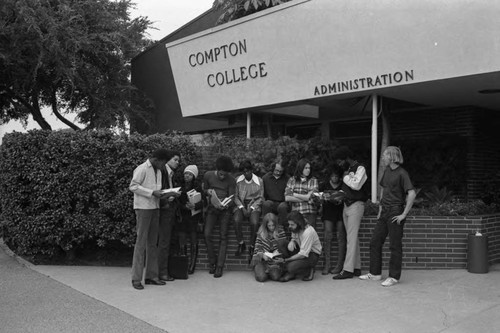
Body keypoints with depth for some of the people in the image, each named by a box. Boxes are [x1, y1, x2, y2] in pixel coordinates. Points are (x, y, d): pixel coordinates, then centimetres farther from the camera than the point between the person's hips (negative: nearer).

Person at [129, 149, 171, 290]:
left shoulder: (158, 171, 15)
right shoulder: (142, 169, -8)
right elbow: (133, 186, -15)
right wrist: (152, 192, -19)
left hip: (155, 208, 8)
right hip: (143, 208, -8)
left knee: (152, 243, 9)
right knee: (141, 242, -7)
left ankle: (151, 276, 15)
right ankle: (136, 278, -2)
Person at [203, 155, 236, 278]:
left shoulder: (231, 180, -6)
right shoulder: (208, 175, 1)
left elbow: (231, 198, -6)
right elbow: (204, 190, 14)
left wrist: (226, 205, -27)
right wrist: (208, 192, -10)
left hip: (225, 209, -2)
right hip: (212, 208, 2)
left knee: (223, 237, -6)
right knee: (207, 235, -10)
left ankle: (220, 266, -2)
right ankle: (212, 262, 6)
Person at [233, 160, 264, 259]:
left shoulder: (259, 181, 0)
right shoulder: (238, 180, 3)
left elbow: (260, 198, 3)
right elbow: (235, 196, 4)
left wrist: (251, 208, -10)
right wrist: (242, 207, -10)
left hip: (254, 205, -1)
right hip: (240, 205, 1)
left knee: (254, 223, -30)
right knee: (236, 220, -29)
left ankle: (252, 246, -11)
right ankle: (241, 244, -10)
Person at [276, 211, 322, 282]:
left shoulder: (308, 232, -29)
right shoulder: (295, 228, -6)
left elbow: (303, 254, -30)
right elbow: (294, 238, 14)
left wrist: (285, 260, -27)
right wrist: (292, 241, -14)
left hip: (312, 255, -8)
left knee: (291, 267, -32)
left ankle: (309, 270, 0)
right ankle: (290, 273, -9)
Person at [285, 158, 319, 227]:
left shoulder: (313, 180, 7)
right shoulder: (292, 180, 9)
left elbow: (312, 198, -5)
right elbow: (287, 198, -2)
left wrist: (294, 194, 0)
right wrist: (305, 198, -5)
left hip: (309, 213, 0)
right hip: (295, 213, 1)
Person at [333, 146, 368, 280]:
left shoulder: (360, 168, -8)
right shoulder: (348, 170, 17)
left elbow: (356, 185, -23)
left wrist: (346, 177, -10)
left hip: (356, 205, -8)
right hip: (346, 205, 8)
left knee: (352, 238, -10)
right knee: (353, 238, 9)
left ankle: (348, 270, -11)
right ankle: (356, 268, 14)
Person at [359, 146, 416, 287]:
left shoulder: (402, 173, -13)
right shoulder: (387, 171, 11)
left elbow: (412, 194, -22)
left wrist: (404, 214, -20)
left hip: (395, 213, -8)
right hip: (384, 212, 8)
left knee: (395, 246, 0)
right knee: (375, 242, 11)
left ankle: (394, 277, 10)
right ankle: (375, 273, 21)